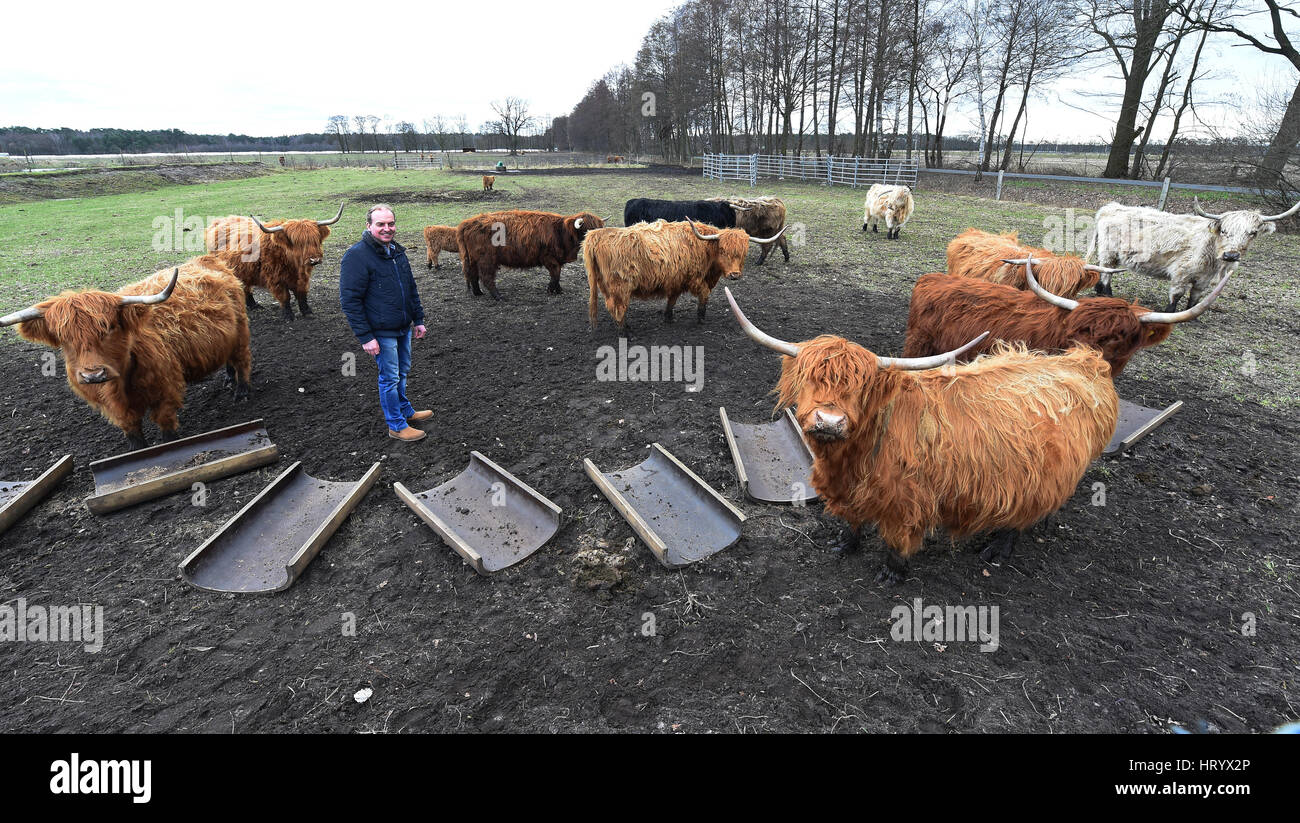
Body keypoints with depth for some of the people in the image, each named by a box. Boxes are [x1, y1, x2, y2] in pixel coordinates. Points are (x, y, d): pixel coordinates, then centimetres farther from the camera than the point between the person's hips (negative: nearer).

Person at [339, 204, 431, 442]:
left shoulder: (397, 251, 10)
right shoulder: (356, 256, -15)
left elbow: (411, 289, 20)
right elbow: (349, 300, -18)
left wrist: (418, 319, 17)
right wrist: (365, 337, -21)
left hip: (403, 327, 7)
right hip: (381, 332, -7)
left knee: (402, 371, 21)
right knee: (389, 378, 2)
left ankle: (405, 411, 39)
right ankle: (397, 426, 14)